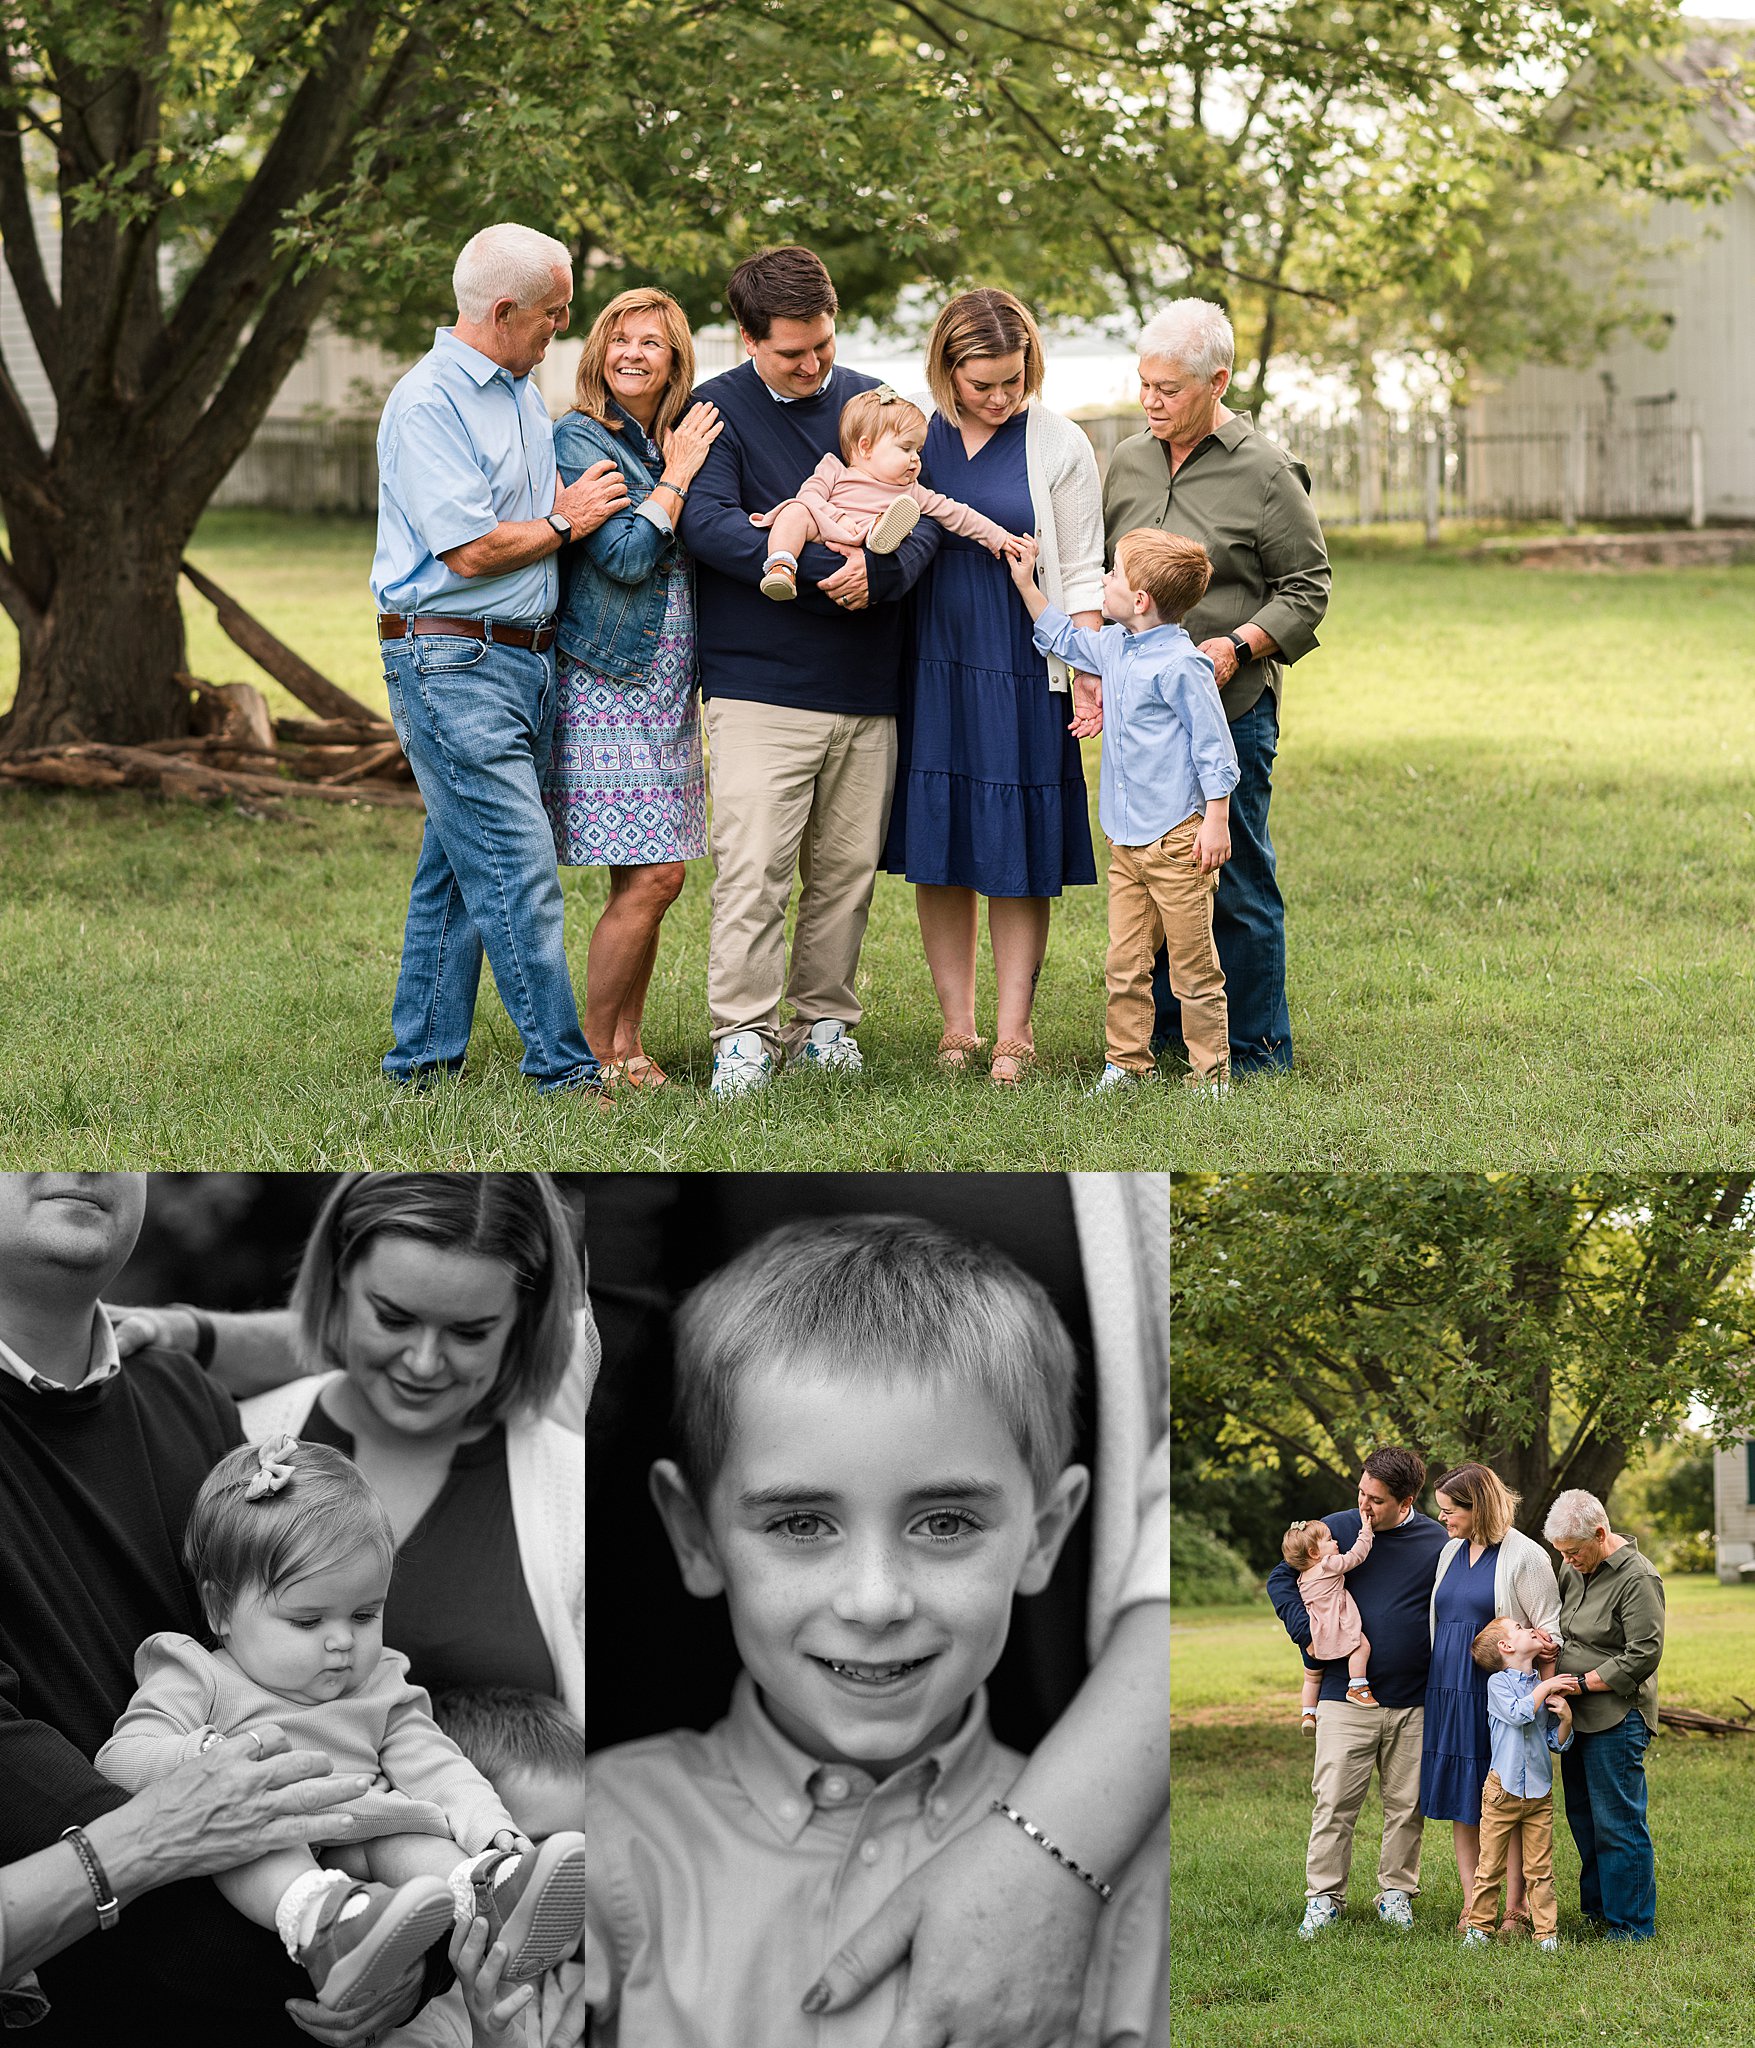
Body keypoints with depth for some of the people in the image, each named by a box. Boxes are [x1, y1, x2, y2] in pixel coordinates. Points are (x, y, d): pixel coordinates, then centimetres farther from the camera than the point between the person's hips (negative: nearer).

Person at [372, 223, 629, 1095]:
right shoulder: (428, 402, -13)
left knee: (459, 871, 11)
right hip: (450, 663, -9)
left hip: (526, 657, 9)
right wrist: (565, 523, -4)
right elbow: (471, 550, -17)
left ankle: (422, 1058, 16)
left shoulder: (523, 393, 16)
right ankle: (564, 1071, -9)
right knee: (518, 873, -10)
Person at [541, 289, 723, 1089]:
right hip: (606, 685, -7)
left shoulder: (684, 440, 14)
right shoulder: (577, 440, -8)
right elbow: (625, 555, -18)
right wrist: (676, 476, -9)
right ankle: (595, 1054, -1)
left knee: (651, 877, 6)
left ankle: (626, 1046, 14)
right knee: (650, 876, -11)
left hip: (669, 689, 7)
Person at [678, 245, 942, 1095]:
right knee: (752, 867, -10)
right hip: (759, 683, -4)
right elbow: (709, 523, -15)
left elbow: (922, 519, 5)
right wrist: (827, 567, -21)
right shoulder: (716, 410, -1)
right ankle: (743, 1034, -5)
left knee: (847, 867, 8)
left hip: (865, 689, 4)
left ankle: (824, 1019, 19)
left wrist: (879, 571, -18)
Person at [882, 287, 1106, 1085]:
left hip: (1022, 670, -2)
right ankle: (956, 1025, 12)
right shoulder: (913, 435, 3)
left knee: (1017, 849, 0)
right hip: (931, 667, 2)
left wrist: (1091, 679, -5)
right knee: (937, 844, 4)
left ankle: (1014, 1031, 5)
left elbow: (1081, 574, 1)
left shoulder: (1059, 445, -1)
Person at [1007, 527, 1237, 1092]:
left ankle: (1210, 1071, 6)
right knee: (1124, 962, 7)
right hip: (1125, 840, 8)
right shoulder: (1114, 648, 10)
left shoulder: (1181, 664, -15)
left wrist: (1216, 822, -15)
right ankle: (1126, 1062, 15)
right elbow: (1065, 640, 32)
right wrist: (1024, 583, 29)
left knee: (1194, 963, -1)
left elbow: (1213, 748, -13)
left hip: (1177, 839, -8)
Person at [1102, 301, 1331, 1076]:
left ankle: (1255, 1048, 9)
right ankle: (1159, 1025, 24)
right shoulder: (1128, 462, 11)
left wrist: (1237, 646, -16)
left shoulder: (1265, 473, -5)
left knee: (1235, 881, -1)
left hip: (1230, 708, -5)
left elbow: (1306, 589, -2)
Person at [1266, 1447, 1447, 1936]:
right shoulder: (1336, 1531, -1)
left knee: (1406, 1805, 8)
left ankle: (1396, 1892, 21)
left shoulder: (1437, 1543, 0)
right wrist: (1308, 1630, -5)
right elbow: (1281, 1579, 9)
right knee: (1334, 1802, -3)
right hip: (1346, 1695, -1)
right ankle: (1324, 1896, 5)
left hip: (1413, 1702, 1)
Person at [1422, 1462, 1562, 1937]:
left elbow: (1549, 1631, -7)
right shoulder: (1450, 1552, 13)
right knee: (1462, 1806, 6)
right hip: (1450, 1693, 6)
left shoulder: (1525, 1556, -7)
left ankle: (1515, 1909, 5)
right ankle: (1473, 1907, 11)